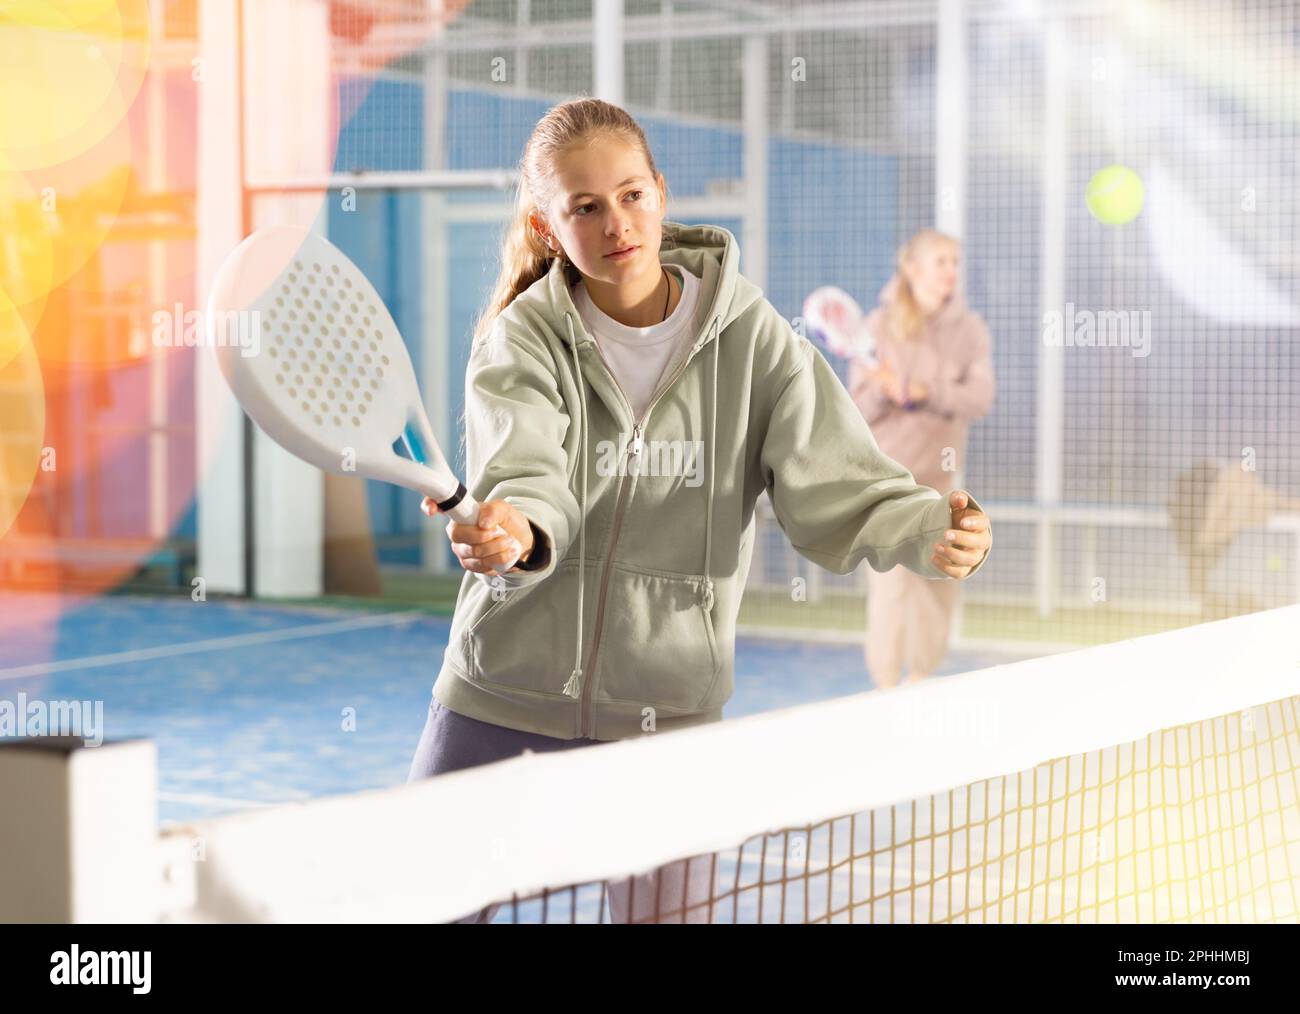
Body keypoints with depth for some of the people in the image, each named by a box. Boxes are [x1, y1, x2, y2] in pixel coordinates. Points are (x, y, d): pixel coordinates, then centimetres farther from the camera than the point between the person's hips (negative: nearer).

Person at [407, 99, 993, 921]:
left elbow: (834, 489, -12)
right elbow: (525, 473, -25)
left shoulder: (750, 337, -4)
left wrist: (928, 527, -33)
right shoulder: (523, 339, -7)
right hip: (503, 711, 0)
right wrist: (515, 527, -49)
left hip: (668, 718, 1)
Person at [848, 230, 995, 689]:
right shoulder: (880, 326, -7)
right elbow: (859, 410, -6)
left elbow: (980, 398, -14)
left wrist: (922, 392, -27)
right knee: (893, 574, -10)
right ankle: (886, 682, -1)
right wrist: (885, 391, -27)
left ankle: (921, 674, 26)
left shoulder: (969, 329, -2)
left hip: (940, 469, 3)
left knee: (940, 577, 8)